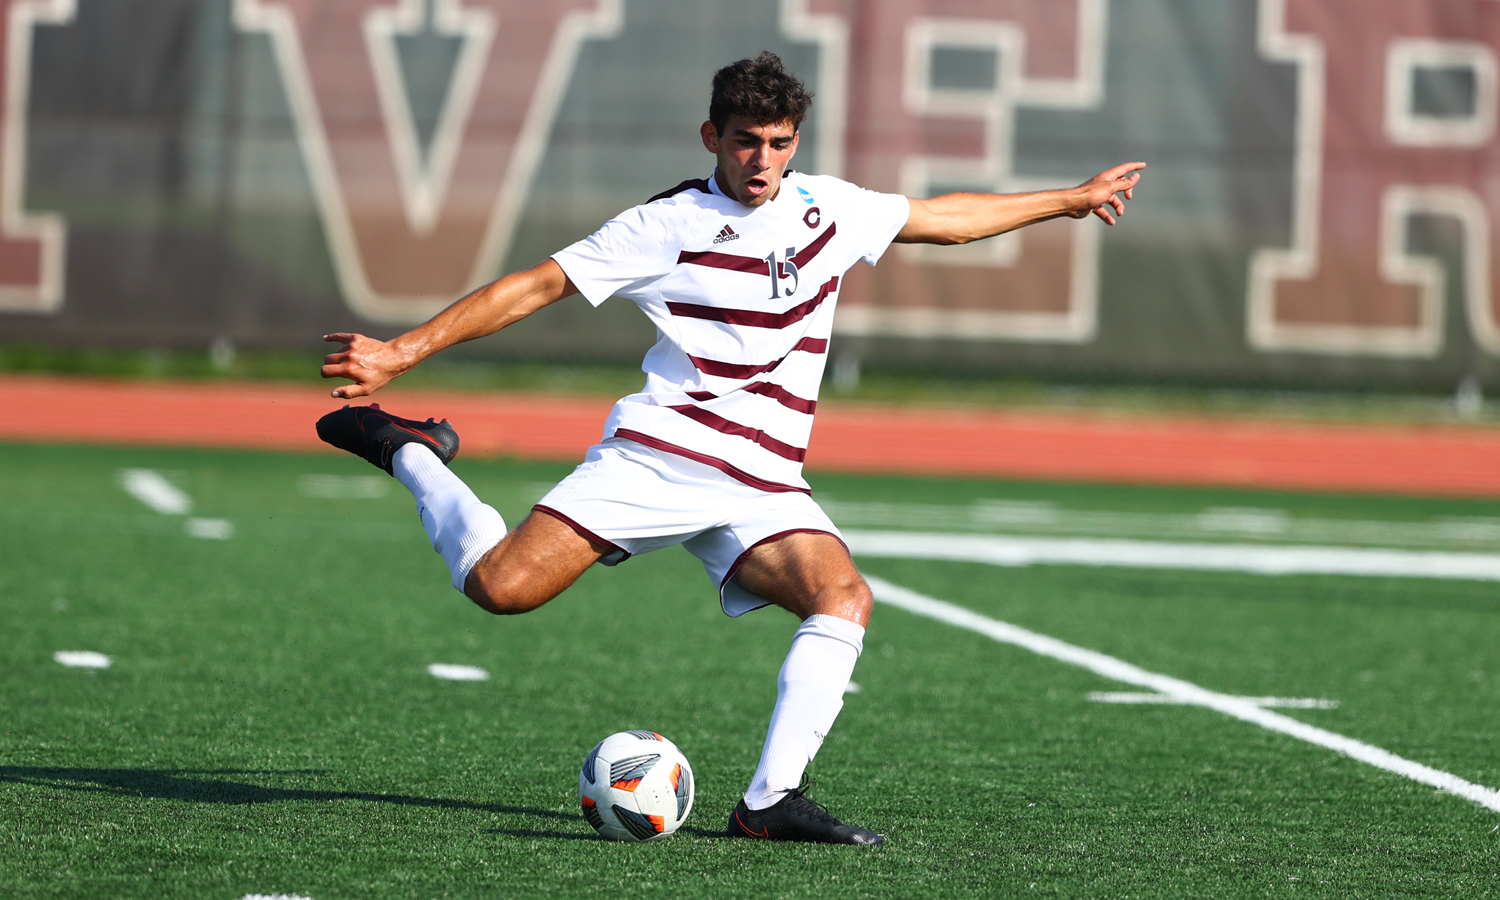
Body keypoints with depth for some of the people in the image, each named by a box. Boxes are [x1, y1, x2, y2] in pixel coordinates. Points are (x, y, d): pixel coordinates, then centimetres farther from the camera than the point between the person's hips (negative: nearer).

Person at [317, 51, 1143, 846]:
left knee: (843, 598, -23)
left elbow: (943, 218, 27)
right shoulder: (667, 226, -3)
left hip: (762, 486, 4)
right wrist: (402, 352, -9)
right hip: (656, 453, -4)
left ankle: (770, 801, -25)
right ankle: (408, 453, 9)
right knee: (502, 587, -20)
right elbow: (539, 285, -3)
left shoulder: (827, 208, 12)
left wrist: (1069, 200, 33)